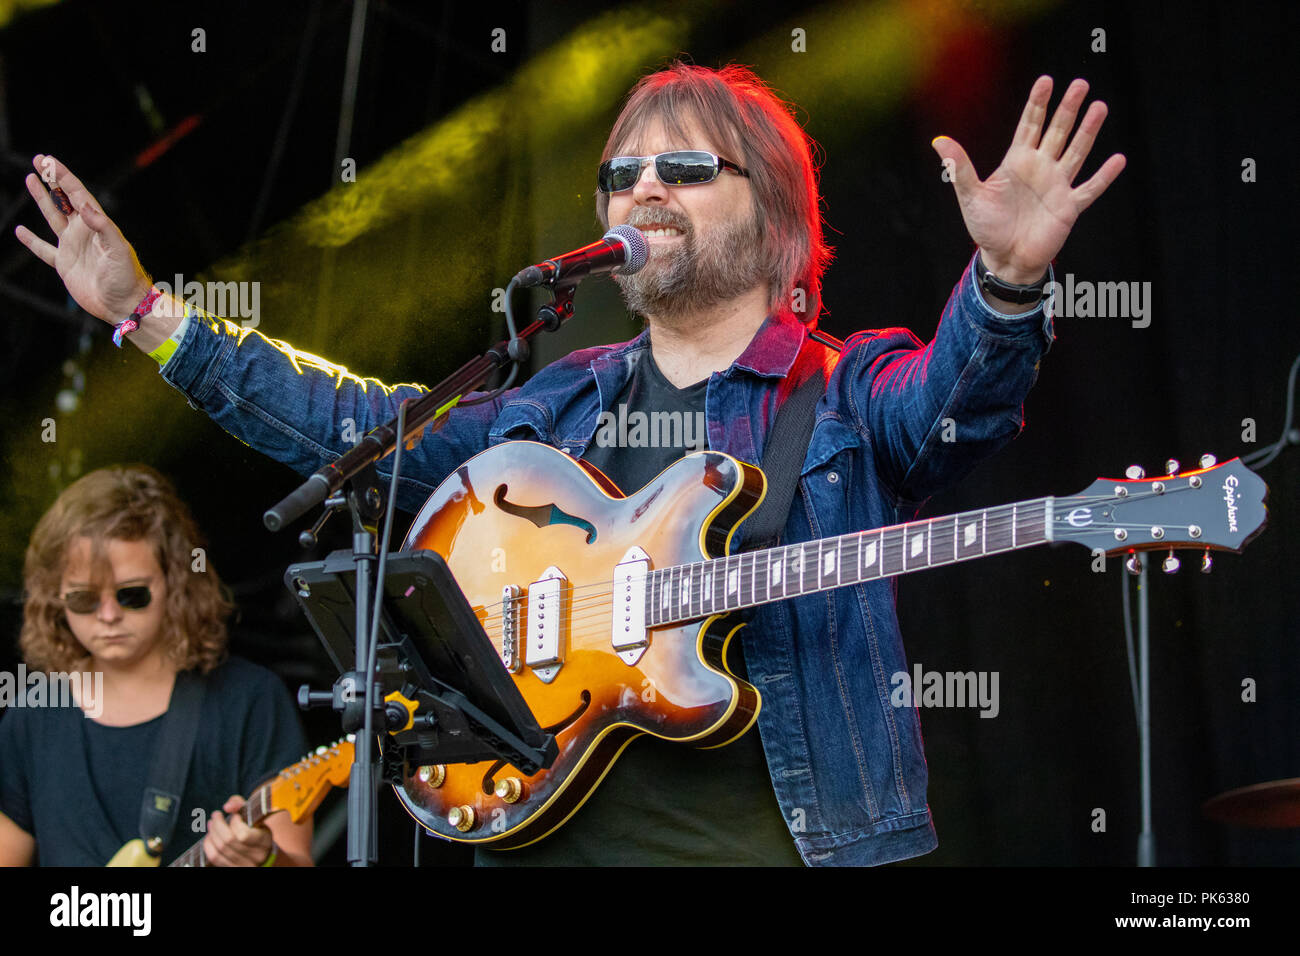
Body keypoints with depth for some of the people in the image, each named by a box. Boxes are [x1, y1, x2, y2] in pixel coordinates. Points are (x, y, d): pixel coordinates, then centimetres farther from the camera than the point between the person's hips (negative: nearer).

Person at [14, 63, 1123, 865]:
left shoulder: (852, 393, 3)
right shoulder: (561, 406, 17)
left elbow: (957, 398, -18)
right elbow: (357, 425, 19)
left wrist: (1009, 281, -40)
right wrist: (149, 312, 15)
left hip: (801, 842, -4)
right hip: (563, 836, 4)